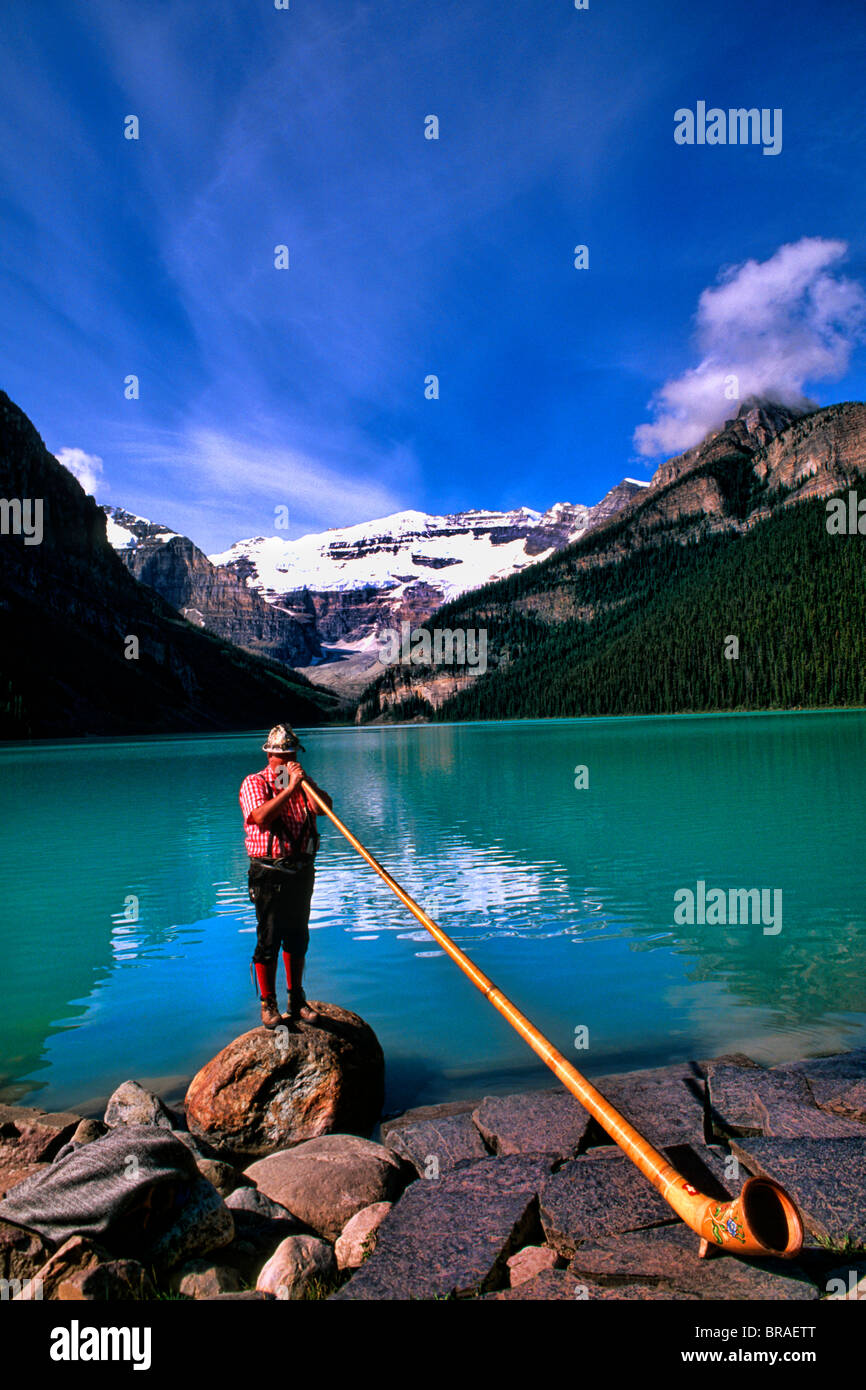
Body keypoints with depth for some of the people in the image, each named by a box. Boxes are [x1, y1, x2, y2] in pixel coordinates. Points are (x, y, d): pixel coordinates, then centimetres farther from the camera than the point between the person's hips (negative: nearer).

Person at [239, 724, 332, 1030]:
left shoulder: (304, 782, 12)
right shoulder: (254, 783, -4)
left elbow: (325, 806, -5)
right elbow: (261, 817, -22)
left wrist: (305, 783, -18)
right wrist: (289, 789, -25)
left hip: (302, 870, 5)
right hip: (270, 874, -5)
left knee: (298, 938, 13)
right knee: (268, 940, 1)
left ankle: (296, 1000, 26)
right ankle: (268, 1005, 14)